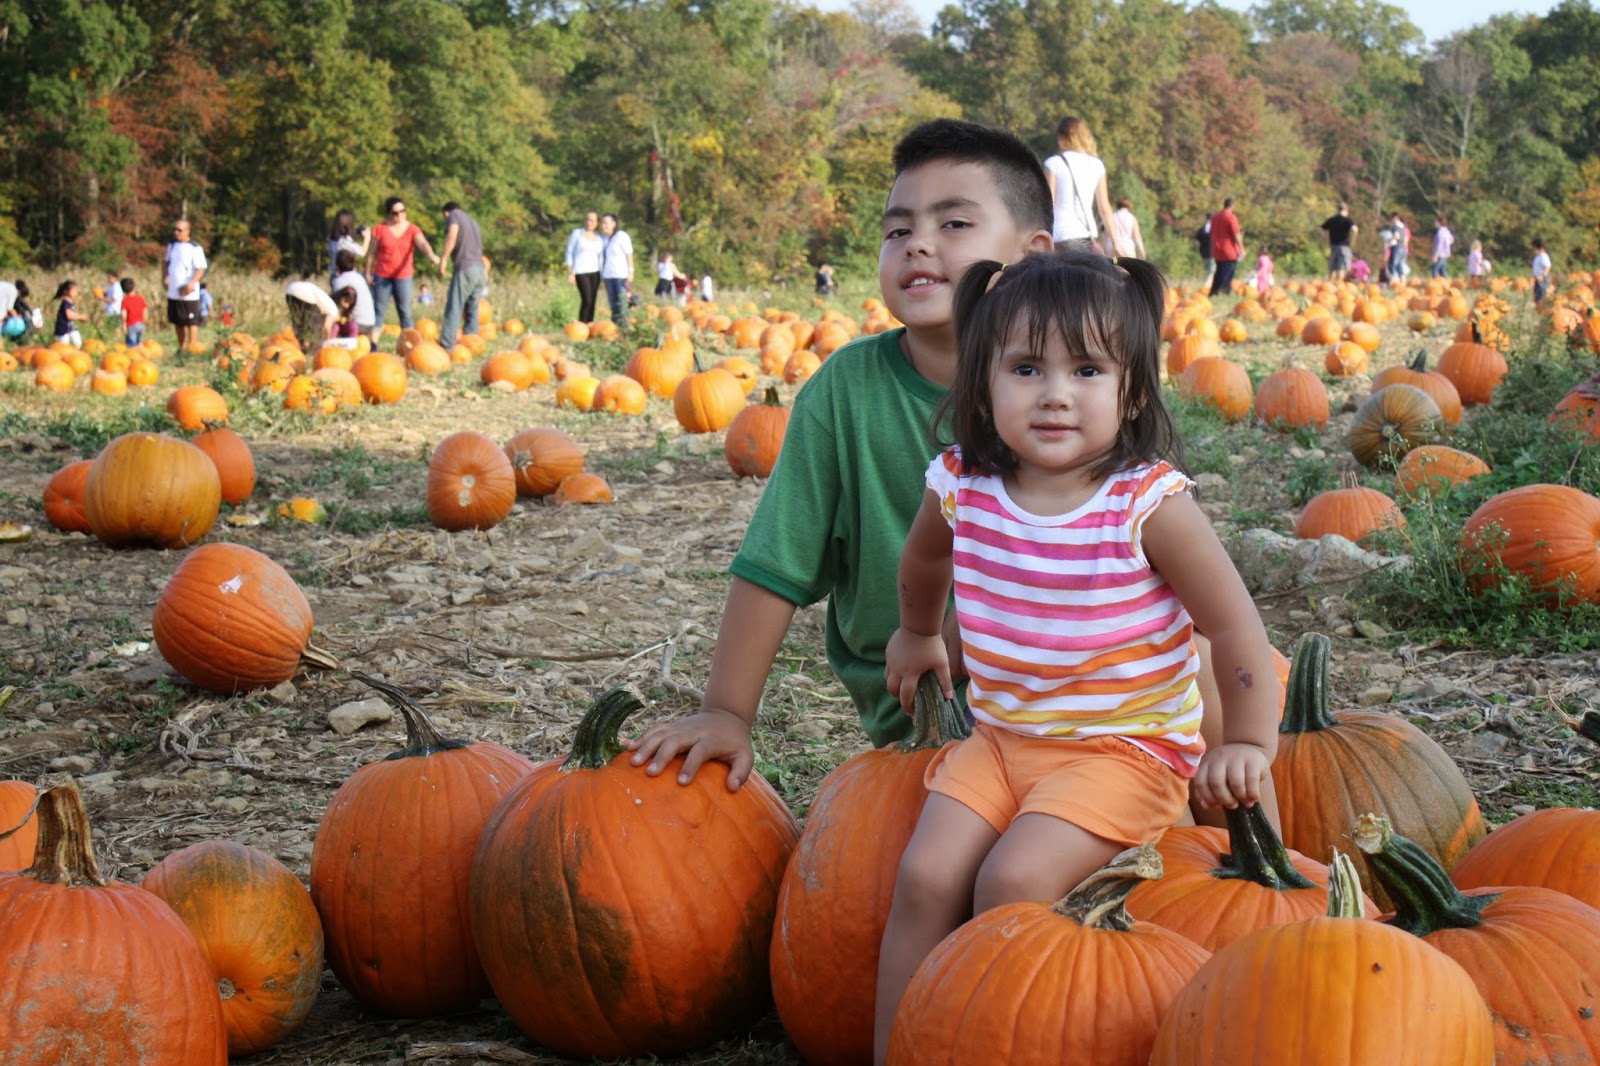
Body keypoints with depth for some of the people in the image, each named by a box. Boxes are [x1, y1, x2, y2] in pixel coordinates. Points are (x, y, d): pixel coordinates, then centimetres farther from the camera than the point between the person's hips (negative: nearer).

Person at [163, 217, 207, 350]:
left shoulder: (195, 248, -10)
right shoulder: (172, 245, 11)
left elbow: (201, 269, -14)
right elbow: (166, 262, 24)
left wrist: (192, 284, -26)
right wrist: (164, 278, 12)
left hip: (189, 294, -7)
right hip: (173, 293, 7)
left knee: (191, 321, -3)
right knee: (177, 322, 13)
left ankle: (192, 347, 0)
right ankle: (182, 347, 23)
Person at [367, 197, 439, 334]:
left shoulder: (412, 229, -1)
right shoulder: (380, 229, 0)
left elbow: (423, 243, -19)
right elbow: (373, 253, 6)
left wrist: (431, 255, -39)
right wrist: (368, 273, 4)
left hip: (403, 277, 0)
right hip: (382, 276, 0)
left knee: (405, 312, 1)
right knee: (379, 311, 2)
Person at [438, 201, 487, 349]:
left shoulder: (453, 216, 4)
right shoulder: (473, 221, 29)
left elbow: (452, 233, -17)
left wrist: (443, 259, -22)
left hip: (464, 269, -8)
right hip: (479, 268, 8)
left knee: (454, 308, -10)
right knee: (472, 310, 9)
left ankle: (446, 346, -16)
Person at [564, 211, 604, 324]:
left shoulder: (600, 238, 9)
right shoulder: (576, 233, -1)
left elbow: (601, 258, 13)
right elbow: (569, 253, 0)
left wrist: (601, 280, 9)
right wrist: (570, 273, -8)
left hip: (595, 272, 4)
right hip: (581, 272, -4)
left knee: (592, 302, 1)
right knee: (587, 301, -16)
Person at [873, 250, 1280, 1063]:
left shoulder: (1149, 503, -17)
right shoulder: (960, 486, -3)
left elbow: (1235, 628, -10)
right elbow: (924, 558, 22)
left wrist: (1245, 745, -9)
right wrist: (917, 636, 36)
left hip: (1125, 749, -5)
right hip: (999, 738, 5)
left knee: (1013, 882, -24)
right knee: (925, 876, -13)